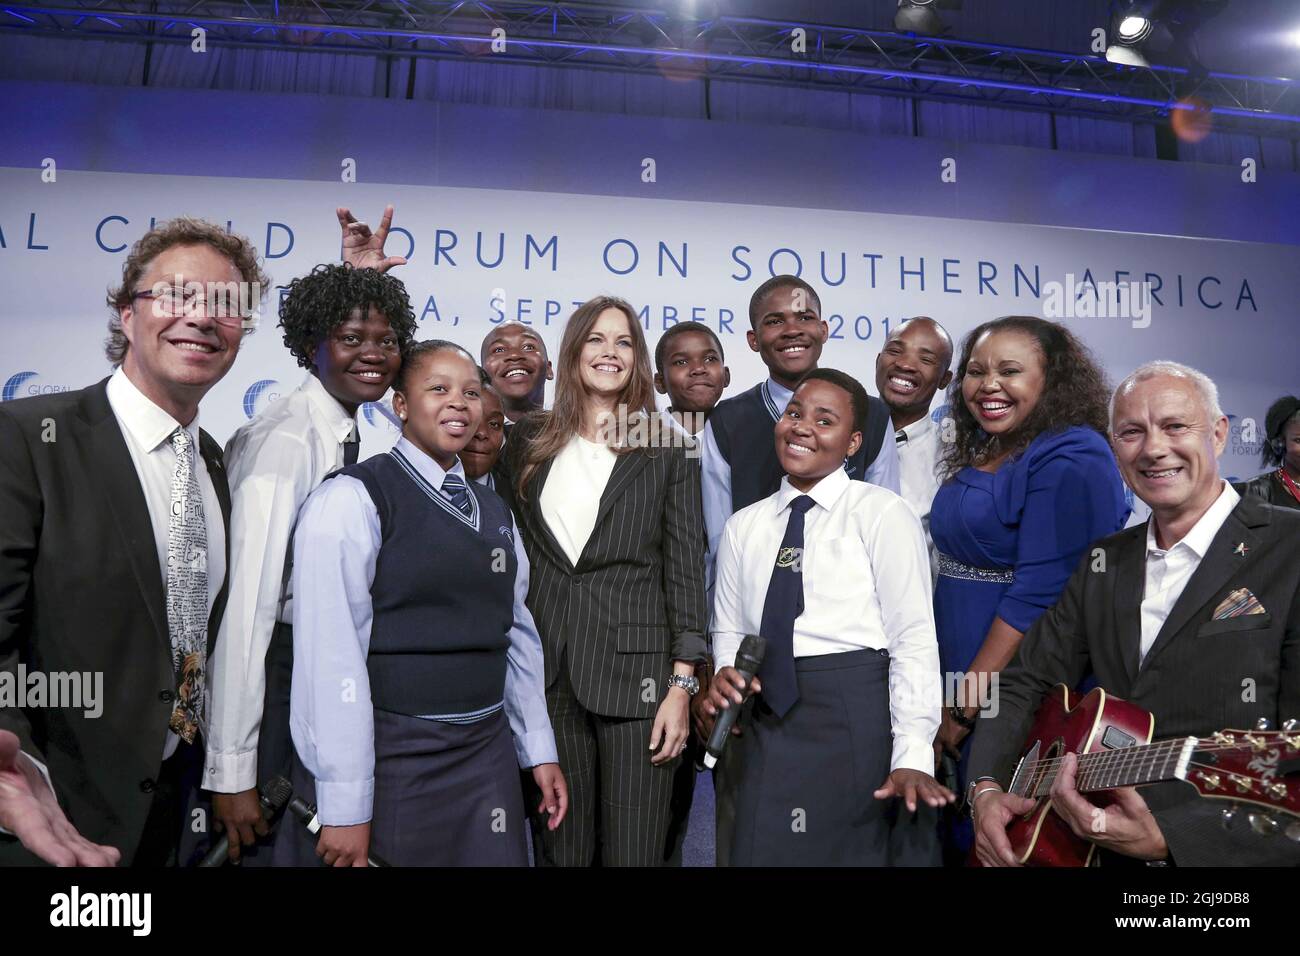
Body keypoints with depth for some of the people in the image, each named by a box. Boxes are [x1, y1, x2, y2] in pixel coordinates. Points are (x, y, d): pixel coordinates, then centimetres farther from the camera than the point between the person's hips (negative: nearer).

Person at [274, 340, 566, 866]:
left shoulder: (496, 512, 9)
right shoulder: (352, 499, -11)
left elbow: (517, 633, 11)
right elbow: (330, 652, -16)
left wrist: (539, 750, 10)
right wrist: (345, 805, -17)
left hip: (486, 755, 6)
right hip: (384, 757, -5)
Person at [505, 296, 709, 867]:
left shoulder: (666, 450, 3)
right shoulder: (530, 441, 9)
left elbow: (685, 570, 0)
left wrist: (682, 685, -5)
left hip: (635, 668, -2)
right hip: (545, 667, 2)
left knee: (634, 851, 4)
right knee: (559, 850, 11)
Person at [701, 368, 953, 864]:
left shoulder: (882, 514, -4)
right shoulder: (743, 527, 10)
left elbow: (913, 640, -9)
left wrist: (912, 757, -14)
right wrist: (726, 672, -7)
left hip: (855, 716, -4)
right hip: (766, 722, 4)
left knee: (849, 852, 3)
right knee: (759, 852, 8)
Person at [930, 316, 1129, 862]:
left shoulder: (1071, 461, -16)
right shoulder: (979, 458, 9)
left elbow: (1038, 595, -22)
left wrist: (965, 705, -18)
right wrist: (951, 696, 12)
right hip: (959, 691, 8)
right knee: (962, 826, 20)